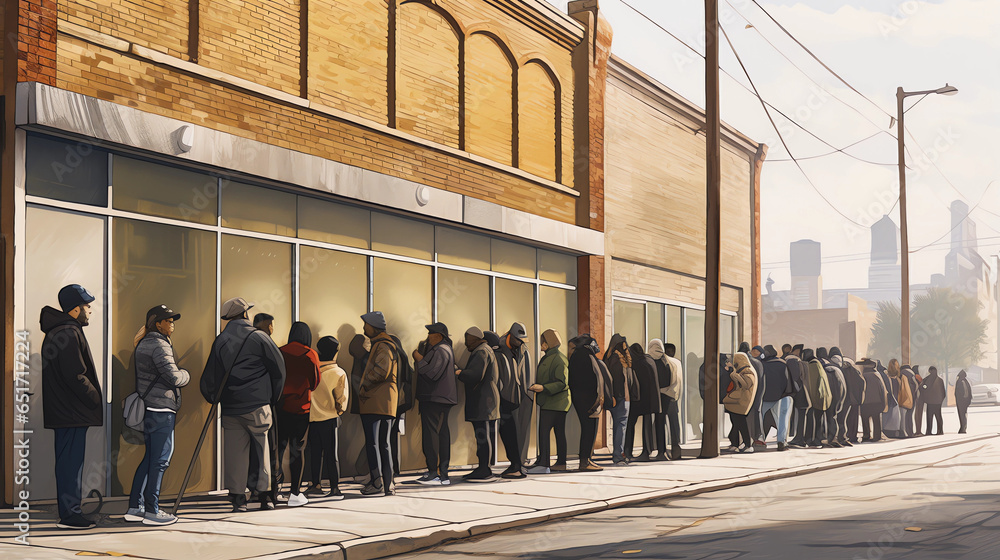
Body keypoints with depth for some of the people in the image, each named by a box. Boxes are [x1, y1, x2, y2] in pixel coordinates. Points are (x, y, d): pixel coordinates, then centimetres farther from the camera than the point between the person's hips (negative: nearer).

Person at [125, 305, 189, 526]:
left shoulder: (143, 344, 16)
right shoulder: (159, 346, -14)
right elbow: (174, 377, -19)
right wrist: (186, 374, 1)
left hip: (147, 408, 10)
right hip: (161, 410, -10)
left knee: (150, 458, 14)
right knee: (160, 460, -3)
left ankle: (135, 507, 16)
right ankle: (151, 511, 0)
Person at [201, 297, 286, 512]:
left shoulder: (220, 341, 6)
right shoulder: (258, 337, -4)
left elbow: (209, 376, 8)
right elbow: (278, 368, 1)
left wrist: (214, 398, 22)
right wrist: (273, 398, 13)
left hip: (230, 407, 4)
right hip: (257, 405, -3)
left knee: (234, 452, 6)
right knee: (262, 449, 6)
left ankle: (237, 497, 5)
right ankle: (263, 492, 5)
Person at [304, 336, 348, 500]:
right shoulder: (339, 373, -10)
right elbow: (342, 397, -5)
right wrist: (339, 411, 13)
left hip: (312, 417, 3)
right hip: (330, 418, -3)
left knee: (315, 451, 12)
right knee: (332, 453, 1)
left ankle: (317, 485, 17)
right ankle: (334, 488, 1)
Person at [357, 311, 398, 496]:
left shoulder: (382, 346, -12)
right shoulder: (388, 344, 21)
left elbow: (379, 372, -22)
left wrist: (363, 388, -11)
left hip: (375, 401, -10)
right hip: (386, 403, 10)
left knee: (372, 443, -7)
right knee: (384, 443, 10)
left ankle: (377, 482, -9)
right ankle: (388, 484, 11)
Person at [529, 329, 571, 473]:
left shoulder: (559, 360, -17)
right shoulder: (548, 357, 15)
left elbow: (562, 383, -21)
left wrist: (543, 388, -28)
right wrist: (536, 386, 15)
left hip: (553, 402, -10)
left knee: (544, 431, -13)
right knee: (559, 432, 11)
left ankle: (543, 464, -15)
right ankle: (561, 463, 15)